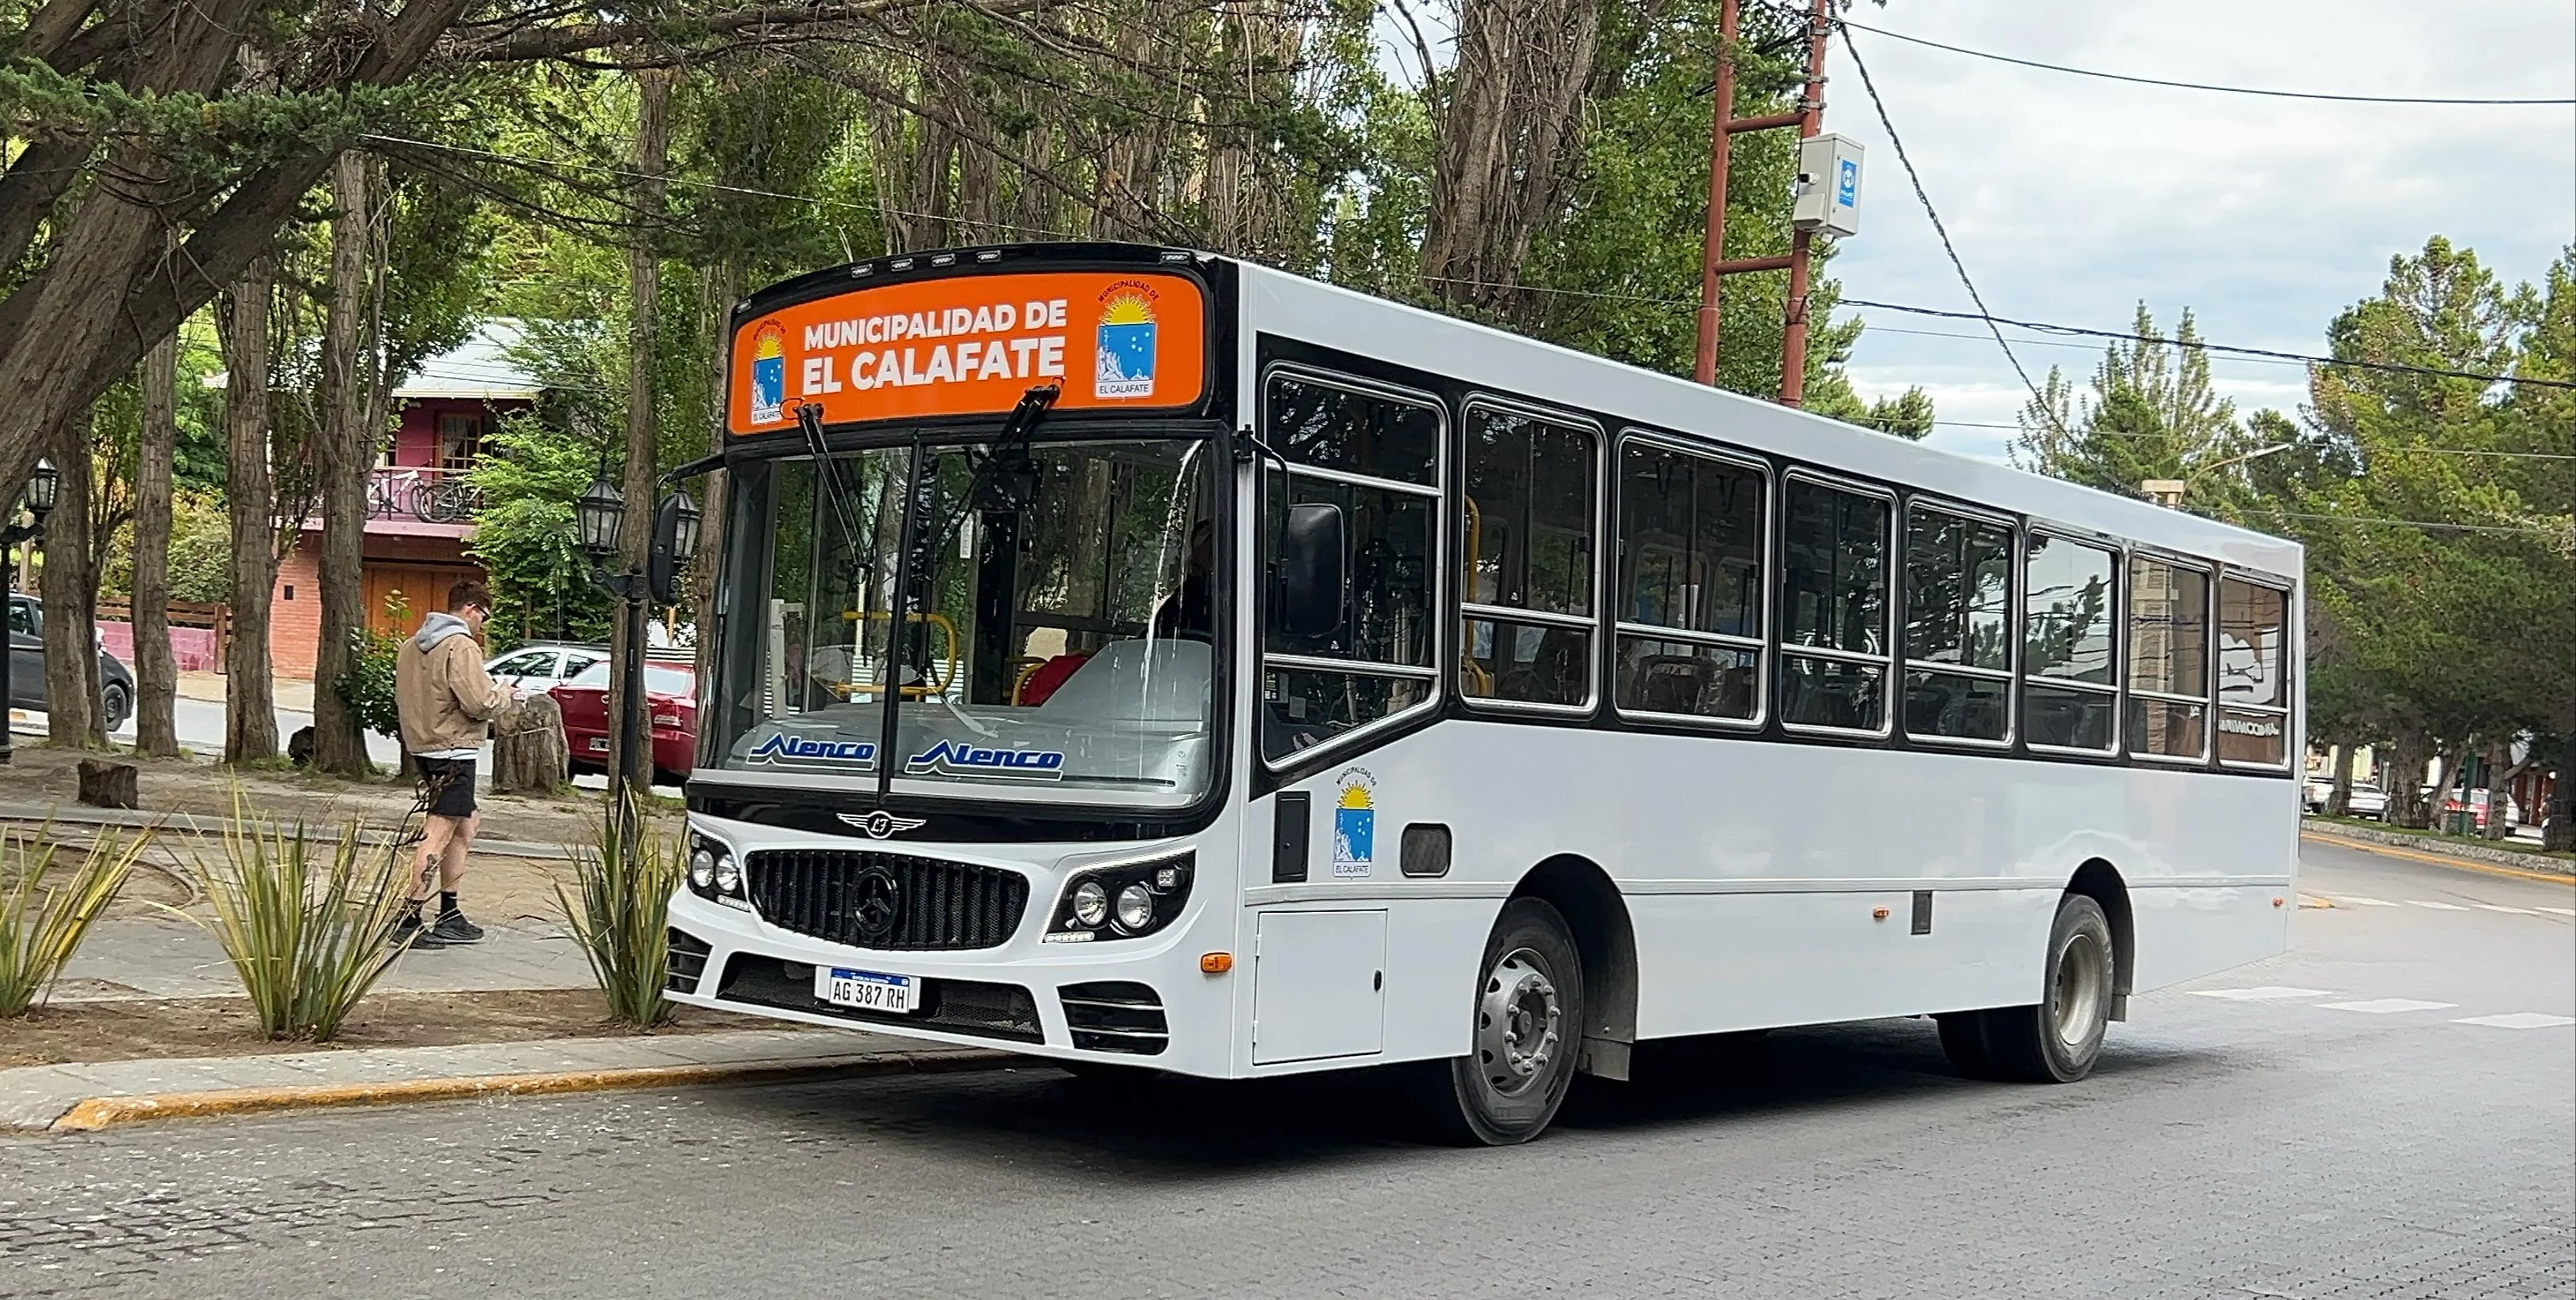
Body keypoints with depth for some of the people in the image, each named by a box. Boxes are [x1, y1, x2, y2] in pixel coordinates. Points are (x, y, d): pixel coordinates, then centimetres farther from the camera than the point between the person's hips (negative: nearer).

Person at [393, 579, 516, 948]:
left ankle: (449, 916, 22)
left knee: (466, 825, 20)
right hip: (453, 749, -10)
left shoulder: (411, 646, 15)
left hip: (422, 747, 10)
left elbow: (404, 698, 21)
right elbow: (480, 703, -21)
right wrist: (505, 695, 1)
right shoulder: (462, 646, -14)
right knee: (439, 835, -9)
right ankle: (410, 921, -11)